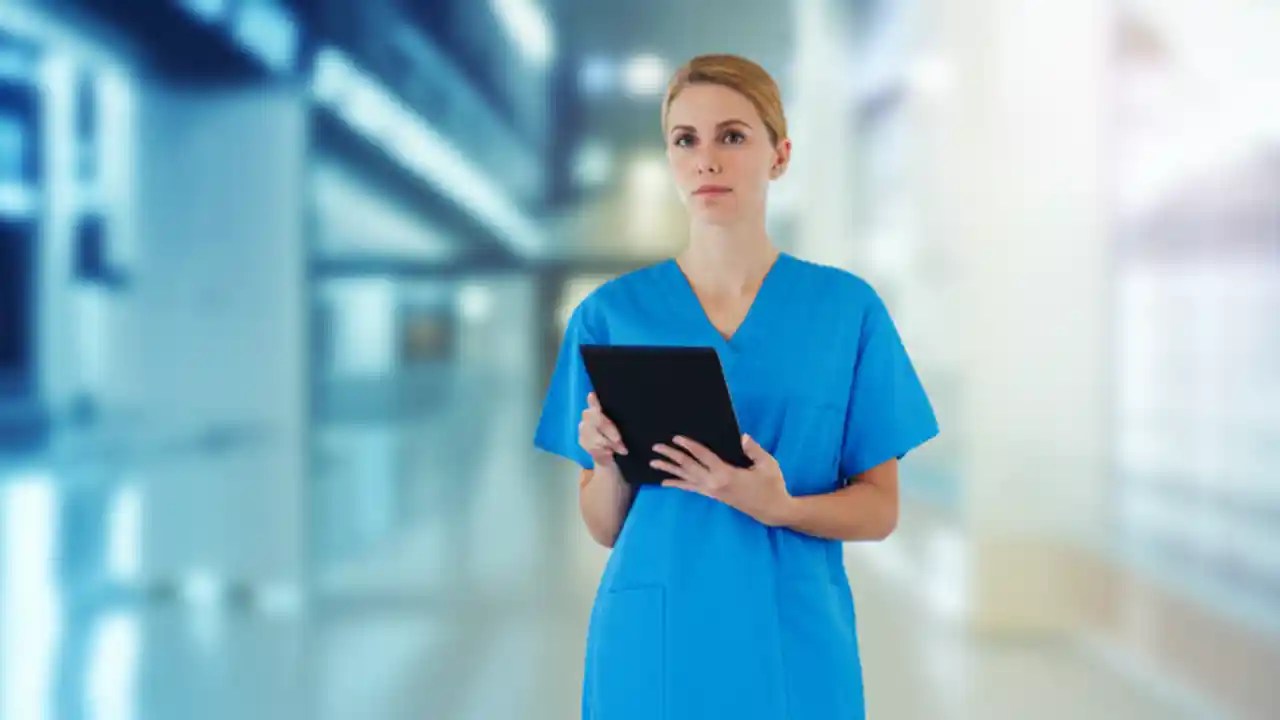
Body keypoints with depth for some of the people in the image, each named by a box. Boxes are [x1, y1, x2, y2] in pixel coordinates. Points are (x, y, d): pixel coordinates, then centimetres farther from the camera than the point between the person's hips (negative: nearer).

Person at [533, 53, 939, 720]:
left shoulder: (848, 308, -2)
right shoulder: (610, 312, 0)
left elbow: (879, 508, 1)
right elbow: (604, 526, 4)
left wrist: (778, 507, -17)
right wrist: (608, 460, -17)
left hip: (794, 647, 0)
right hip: (651, 646, 0)